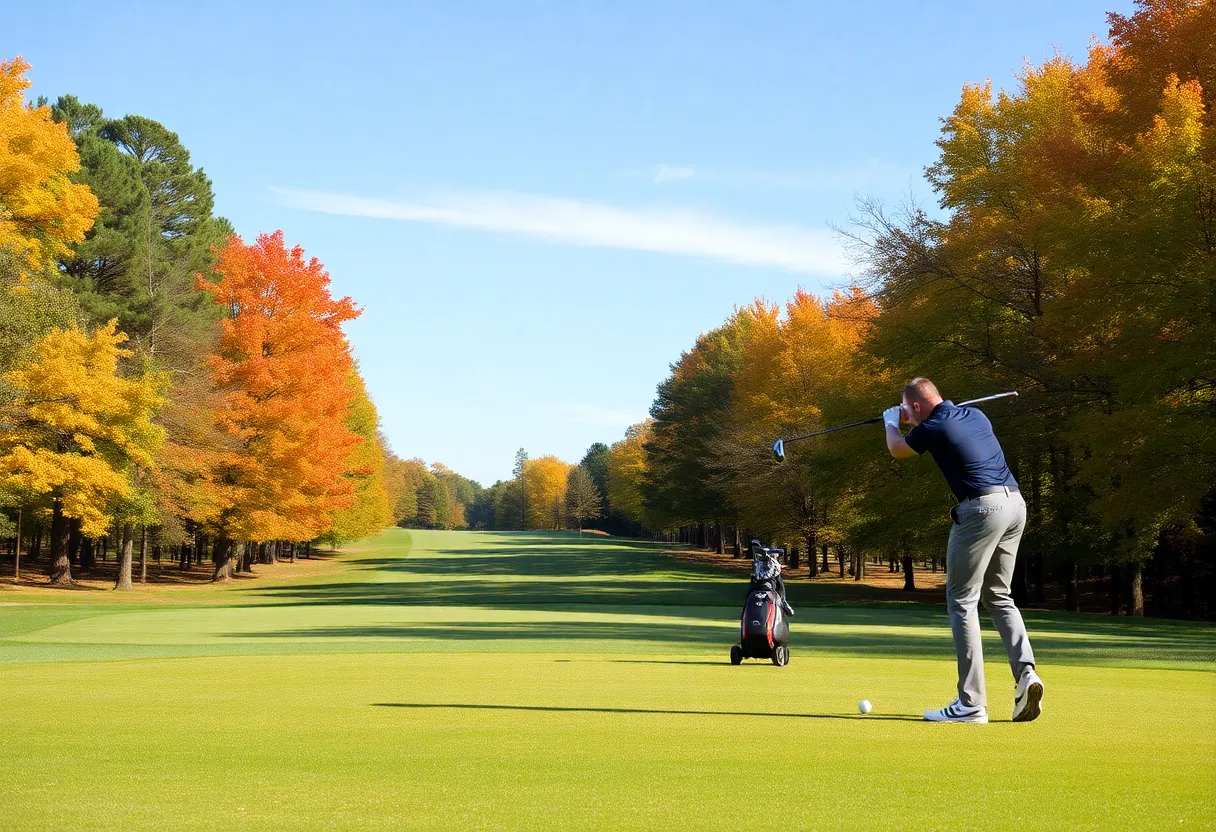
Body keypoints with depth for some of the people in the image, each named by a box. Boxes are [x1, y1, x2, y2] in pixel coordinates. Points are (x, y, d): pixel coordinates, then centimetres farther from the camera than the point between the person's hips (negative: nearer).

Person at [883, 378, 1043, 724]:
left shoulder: (932, 429, -4)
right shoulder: (975, 415, 16)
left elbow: (897, 450, 19)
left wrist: (891, 421, 40)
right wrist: (909, 420, 50)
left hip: (981, 509, -8)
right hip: (1015, 503, 8)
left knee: (962, 601, 0)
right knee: (999, 596, 18)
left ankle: (971, 702, -3)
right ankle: (1025, 671, -2)